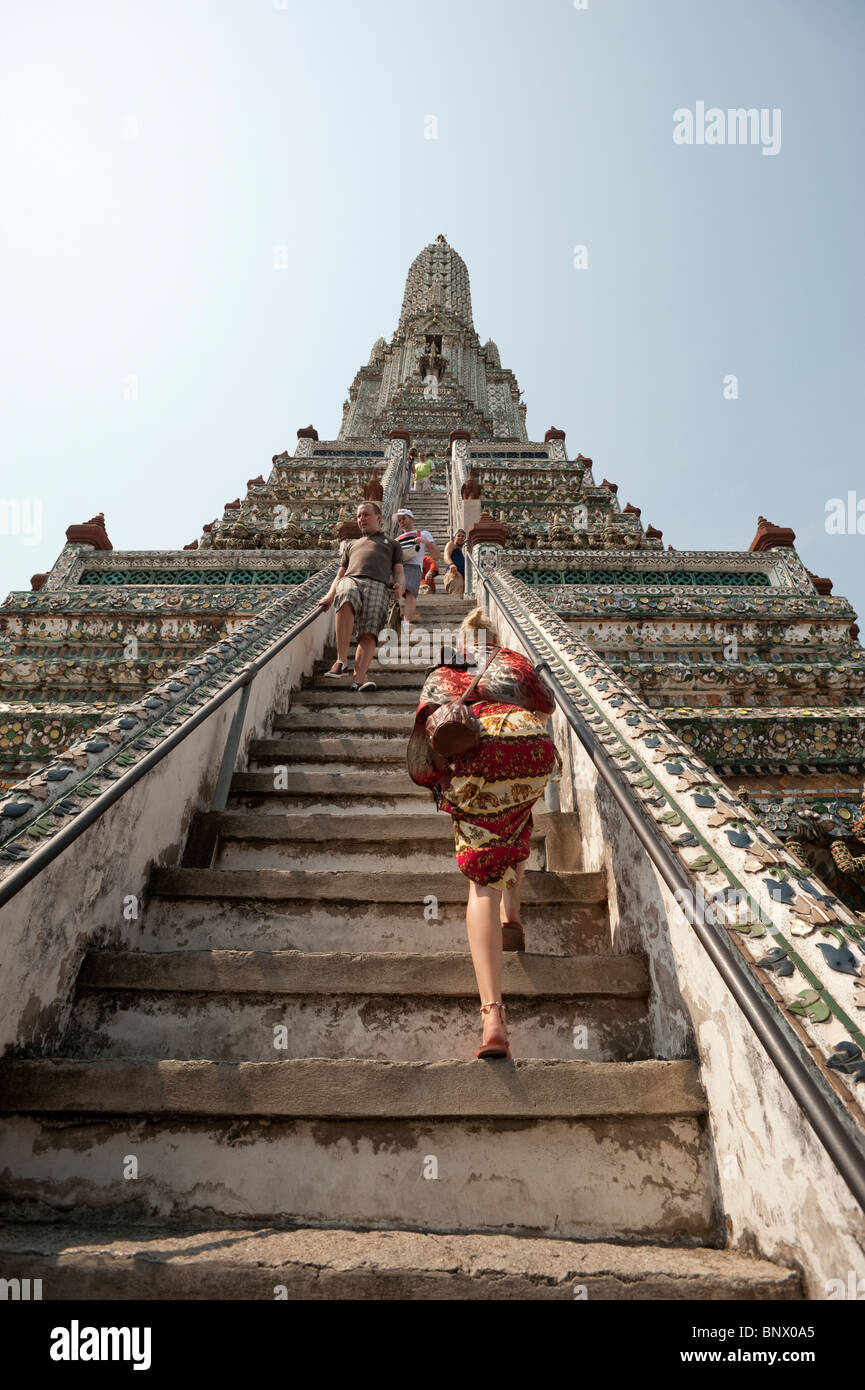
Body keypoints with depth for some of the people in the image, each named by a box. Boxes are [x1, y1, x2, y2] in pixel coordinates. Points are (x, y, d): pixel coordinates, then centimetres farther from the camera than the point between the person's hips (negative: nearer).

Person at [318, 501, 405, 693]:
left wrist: (400, 585, -5)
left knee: (369, 632, -27)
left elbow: (399, 572, 21)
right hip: (350, 579, 1)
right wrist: (330, 595, 10)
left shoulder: (392, 544, 35)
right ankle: (341, 661, -37)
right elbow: (340, 574, 32)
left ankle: (359, 678, -41)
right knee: (346, 599, -38)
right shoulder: (351, 544, 41)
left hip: (377, 585, 0)